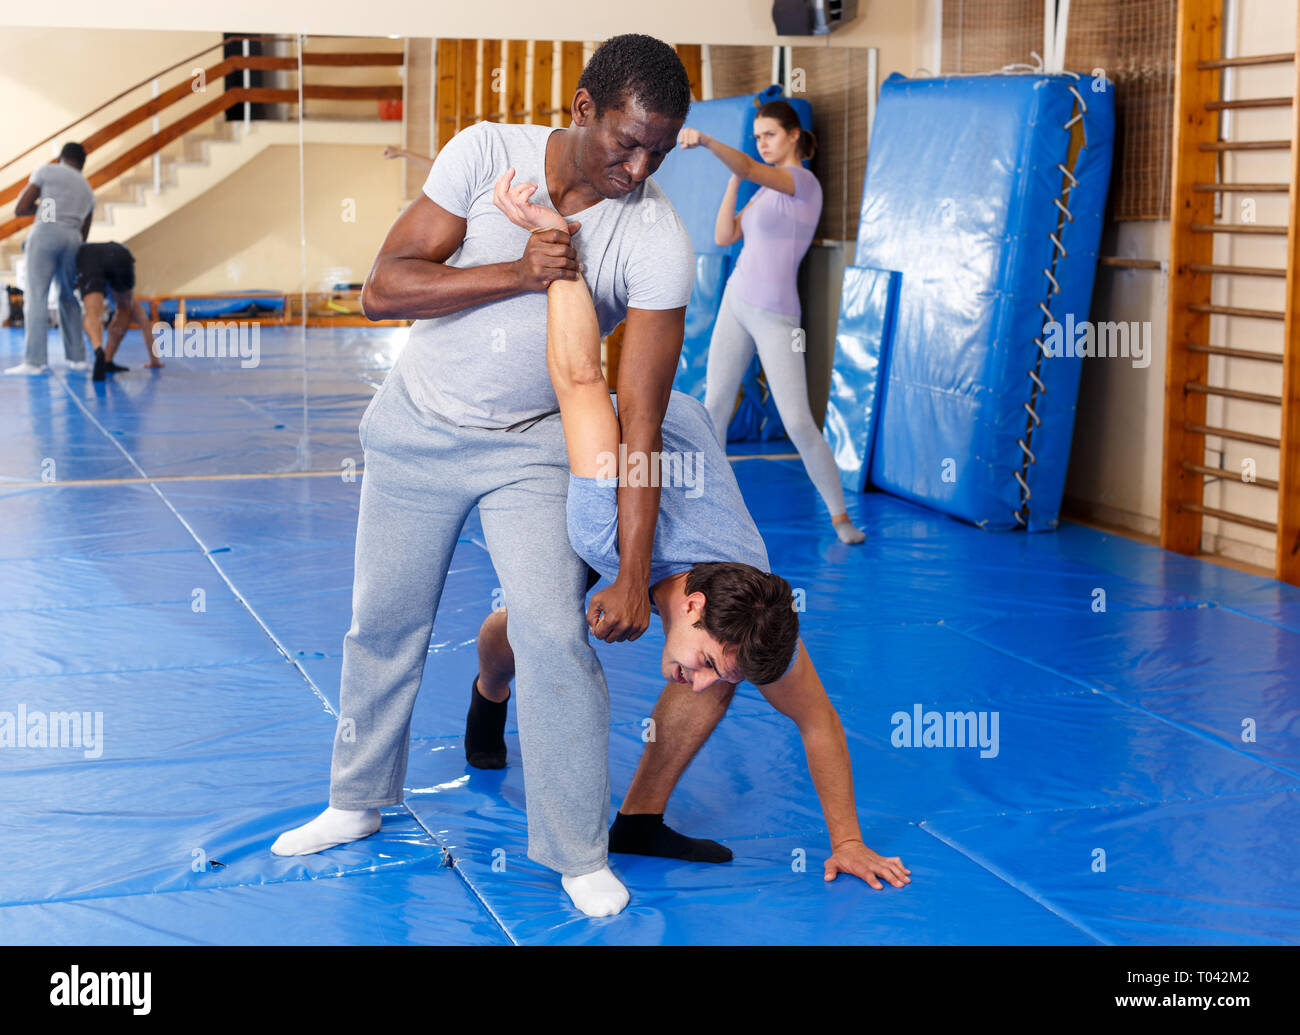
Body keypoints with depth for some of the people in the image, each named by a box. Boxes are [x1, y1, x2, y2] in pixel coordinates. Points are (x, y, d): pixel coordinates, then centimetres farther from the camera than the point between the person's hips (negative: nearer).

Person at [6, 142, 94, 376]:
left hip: (46, 232, -5)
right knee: (69, 299, 17)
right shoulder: (87, 190, 27)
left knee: (36, 298, -7)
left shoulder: (46, 171, 11)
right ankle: (76, 358, 16)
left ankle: (34, 361, -14)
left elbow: (20, 209, 7)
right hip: (73, 240, 5)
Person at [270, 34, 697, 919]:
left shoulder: (659, 240, -21)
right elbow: (384, 289, -19)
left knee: (554, 636, -12)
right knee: (385, 621, 13)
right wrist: (518, 272, -31)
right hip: (416, 426, 2)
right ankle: (360, 802, 35)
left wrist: (633, 575, -22)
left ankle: (580, 854, 5)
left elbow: (640, 420, -20)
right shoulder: (484, 153, -17)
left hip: (532, 446, -2)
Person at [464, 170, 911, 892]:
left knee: (722, 668, -15)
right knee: (522, 626, 5)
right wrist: (557, 239, -54)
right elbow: (582, 377, -55)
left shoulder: (750, 618, -32)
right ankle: (489, 697, 44)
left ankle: (641, 820, 2)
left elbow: (819, 722, -14)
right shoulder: (613, 533, -48)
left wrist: (847, 842, -5)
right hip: (592, 452, -2)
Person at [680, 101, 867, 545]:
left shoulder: (804, 182, -15)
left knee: (798, 425, -9)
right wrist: (734, 180, -1)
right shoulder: (769, 190, 12)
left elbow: (749, 168, -35)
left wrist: (706, 140, -51)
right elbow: (723, 238, 8)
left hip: (775, 317, -8)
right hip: (736, 304, 8)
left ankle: (839, 514, 7)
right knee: (714, 408, 4)